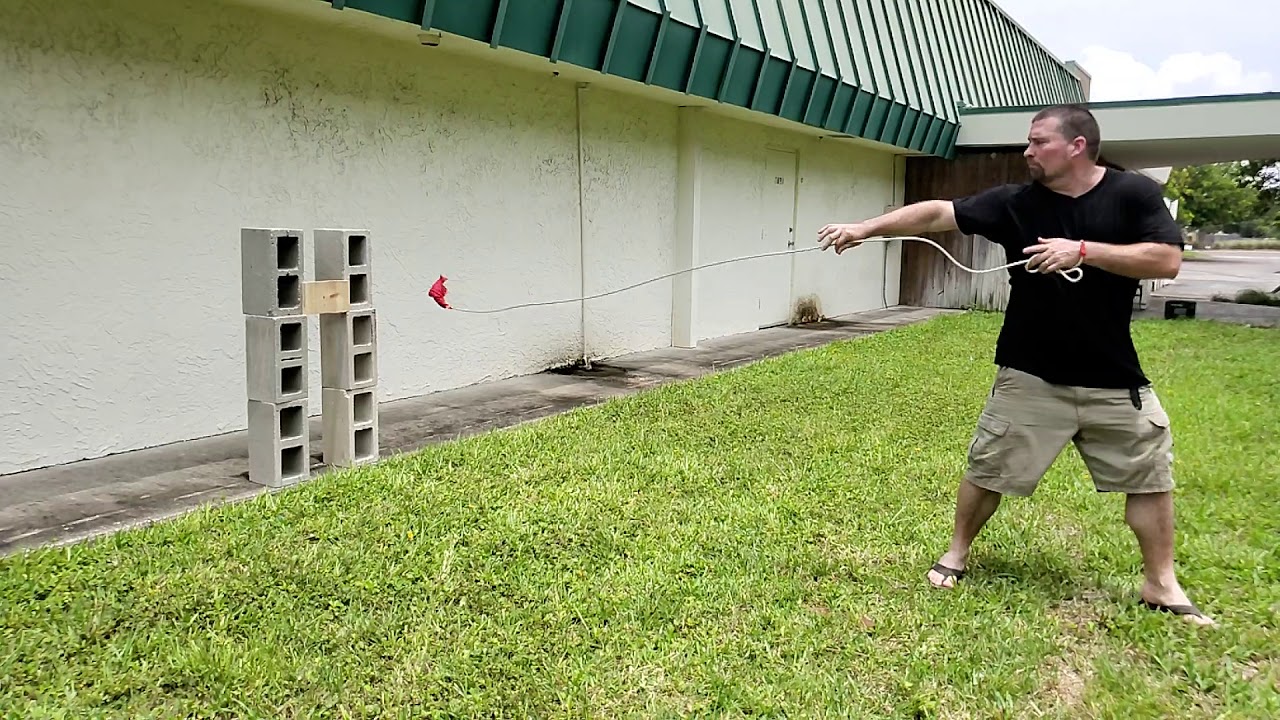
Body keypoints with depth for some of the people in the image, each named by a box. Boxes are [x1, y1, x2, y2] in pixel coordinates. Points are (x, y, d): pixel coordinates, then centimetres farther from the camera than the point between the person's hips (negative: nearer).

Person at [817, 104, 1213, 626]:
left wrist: (1083, 251, -23)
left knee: (1150, 477, 7)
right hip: (1029, 377, 0)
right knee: (987, 470, 6)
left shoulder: (1133, 194, -6)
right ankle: (957, 553, 28)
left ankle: (1161, 585, 24)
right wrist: (866, 228, -17)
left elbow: (1168, 260, -15)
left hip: (1114, 381, 0)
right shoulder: (1015, 203, -5)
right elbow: (937, 213, -10)